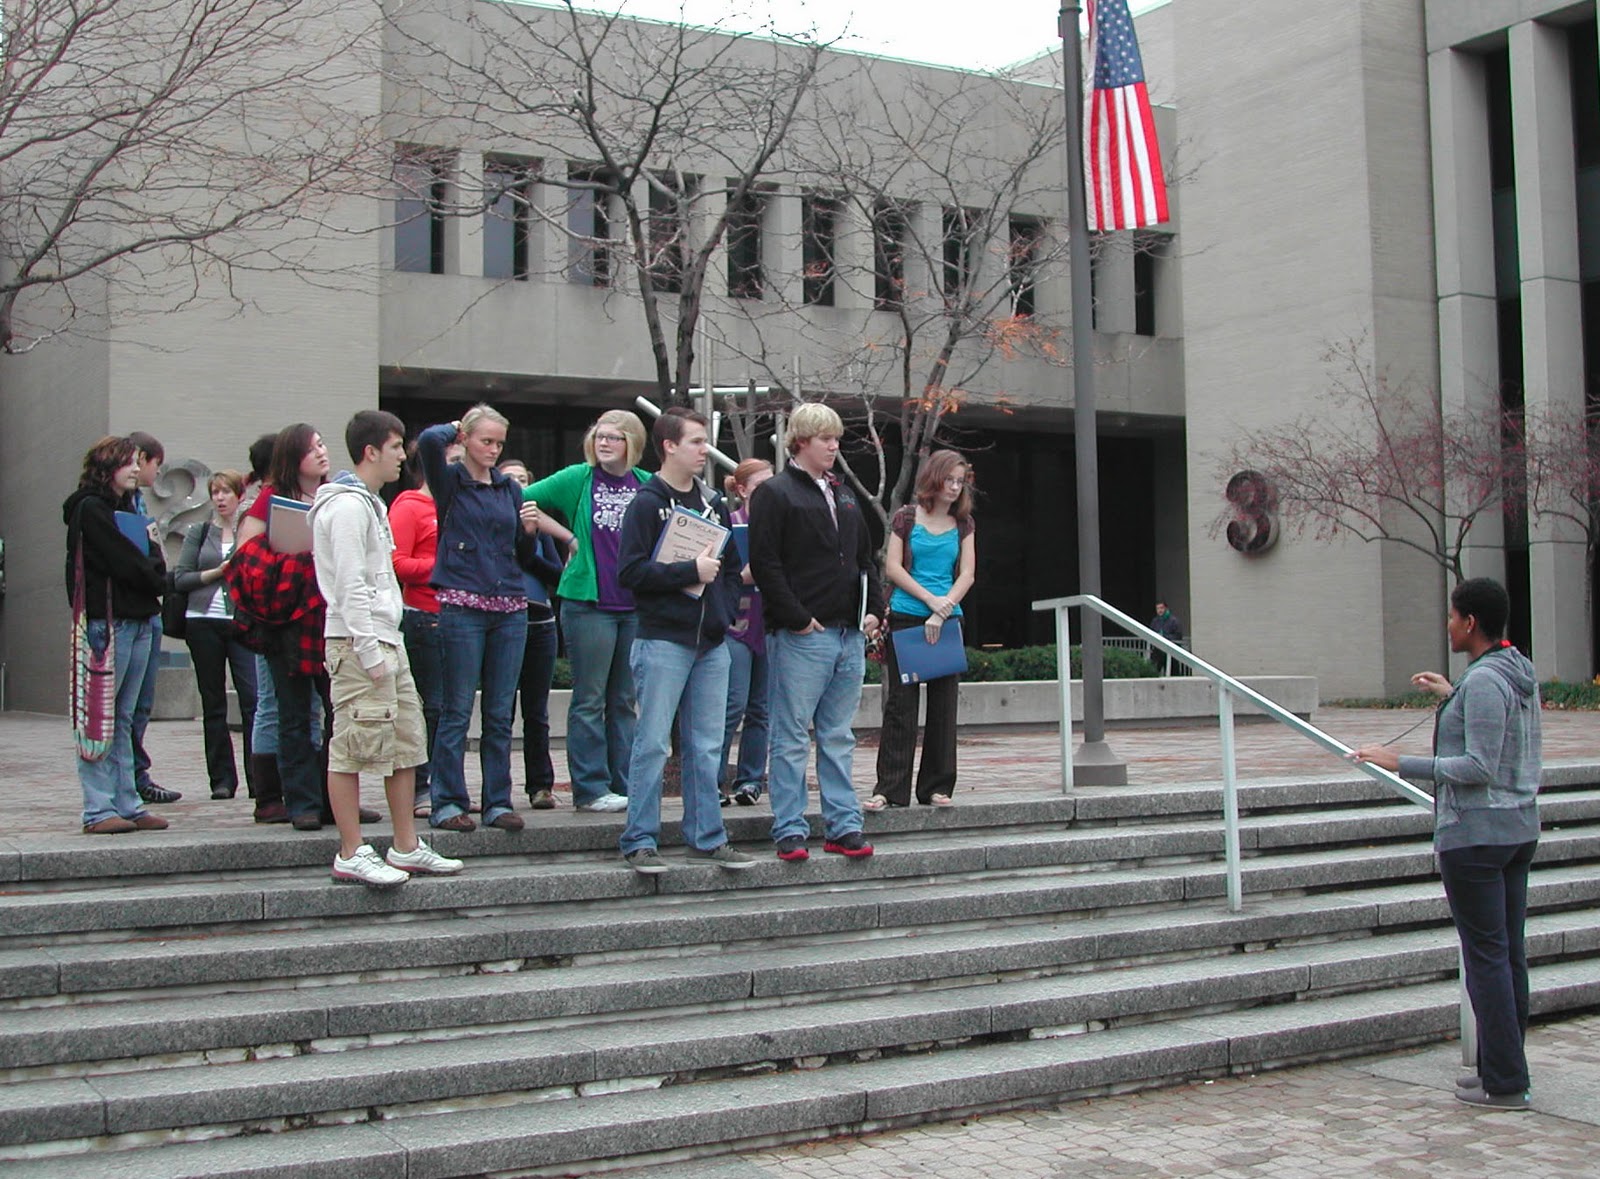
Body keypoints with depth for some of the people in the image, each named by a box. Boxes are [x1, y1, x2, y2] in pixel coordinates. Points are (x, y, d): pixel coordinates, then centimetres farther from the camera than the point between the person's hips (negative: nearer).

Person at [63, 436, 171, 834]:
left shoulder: (126, 507, 21)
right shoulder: (90, 509, -6)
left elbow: (149, 554, 15)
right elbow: (123, 560, -12)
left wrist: (153, 572, -5)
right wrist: (157, 579, 1)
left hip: (138, 620, 9)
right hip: (107, 619, -9)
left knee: (123, 719, 10)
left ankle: (127, 805, 12)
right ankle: (99, 810, -5)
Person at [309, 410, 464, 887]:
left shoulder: (370, 503, 21)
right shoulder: (347, 505, -11)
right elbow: (349, 584, -18)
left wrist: (387, 646, 19)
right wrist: (370, 651, -20)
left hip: (386, 641, 11)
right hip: (358, 645, -11)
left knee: (407, 741, 12)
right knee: (353, 748, -6)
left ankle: (407, 847, 19)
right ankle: (352, 855, -2)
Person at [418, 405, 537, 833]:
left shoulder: (510, 489, 15)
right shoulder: (450, 481, 2)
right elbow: (428, 440, -18)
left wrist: (530, 530, -1)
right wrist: (456, 428, 2)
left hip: (510, 608, 5)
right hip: (463, 606, -4)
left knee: (500, 712, 7)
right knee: (458, 709, -2)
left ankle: (498, 802, 12)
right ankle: (447, 802, 4)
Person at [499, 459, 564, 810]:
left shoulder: (539, 527, 15)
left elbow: (557, 574, 4)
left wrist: (528, 554, -9)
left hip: (539, 623, 3)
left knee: (536, 711, 5)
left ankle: (541, 785, 9)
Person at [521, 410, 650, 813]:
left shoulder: (648, 485, 8)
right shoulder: (578, 478, 0)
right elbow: (523, 503, 0)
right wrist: (569, 538, -3)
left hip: (637, 606, 4)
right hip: (588, 603, -4)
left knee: (627, 700, 9)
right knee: (590, 699, -1)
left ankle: (625, 785, 16)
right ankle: (590, 788, 5)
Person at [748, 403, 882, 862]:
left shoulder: (843, 494, 19)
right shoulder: (775, 494, -3)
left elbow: (865, 558, 24)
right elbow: (764, 563, -11)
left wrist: (873, 609, 10)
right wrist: (797, 618, -15)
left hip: (849, 635, 7)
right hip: (801, 635, -7)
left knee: (838, 737, 11)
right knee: (791, 737, -1)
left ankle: (843, 825, 16)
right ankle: (790, 831, 4)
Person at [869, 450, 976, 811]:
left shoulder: (963, 523, 10)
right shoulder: (907, 517, 2)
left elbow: (967, 574, 2)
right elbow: (893, 567, -4)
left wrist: (943, 611, -11)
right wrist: (930, 599, -12)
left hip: (948, 619, 3)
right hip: (906, 616, -3)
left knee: (944, 703, 4)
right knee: (900, 702, -4)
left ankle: (937, 787, 11)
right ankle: (890, 788, -2)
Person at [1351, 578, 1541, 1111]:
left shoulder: (1483, 681, -18)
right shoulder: (1521, 672, 10)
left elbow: (1480, 766, -22)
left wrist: (1402, 764, -19)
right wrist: (1452, 696, 32)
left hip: (1475, 832, -10)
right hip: (1520, 827, 10)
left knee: (1486, 955, -4)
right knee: (1511, 953, 12)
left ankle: (1505, 1082, 1)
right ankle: (1503, 1068, 21)